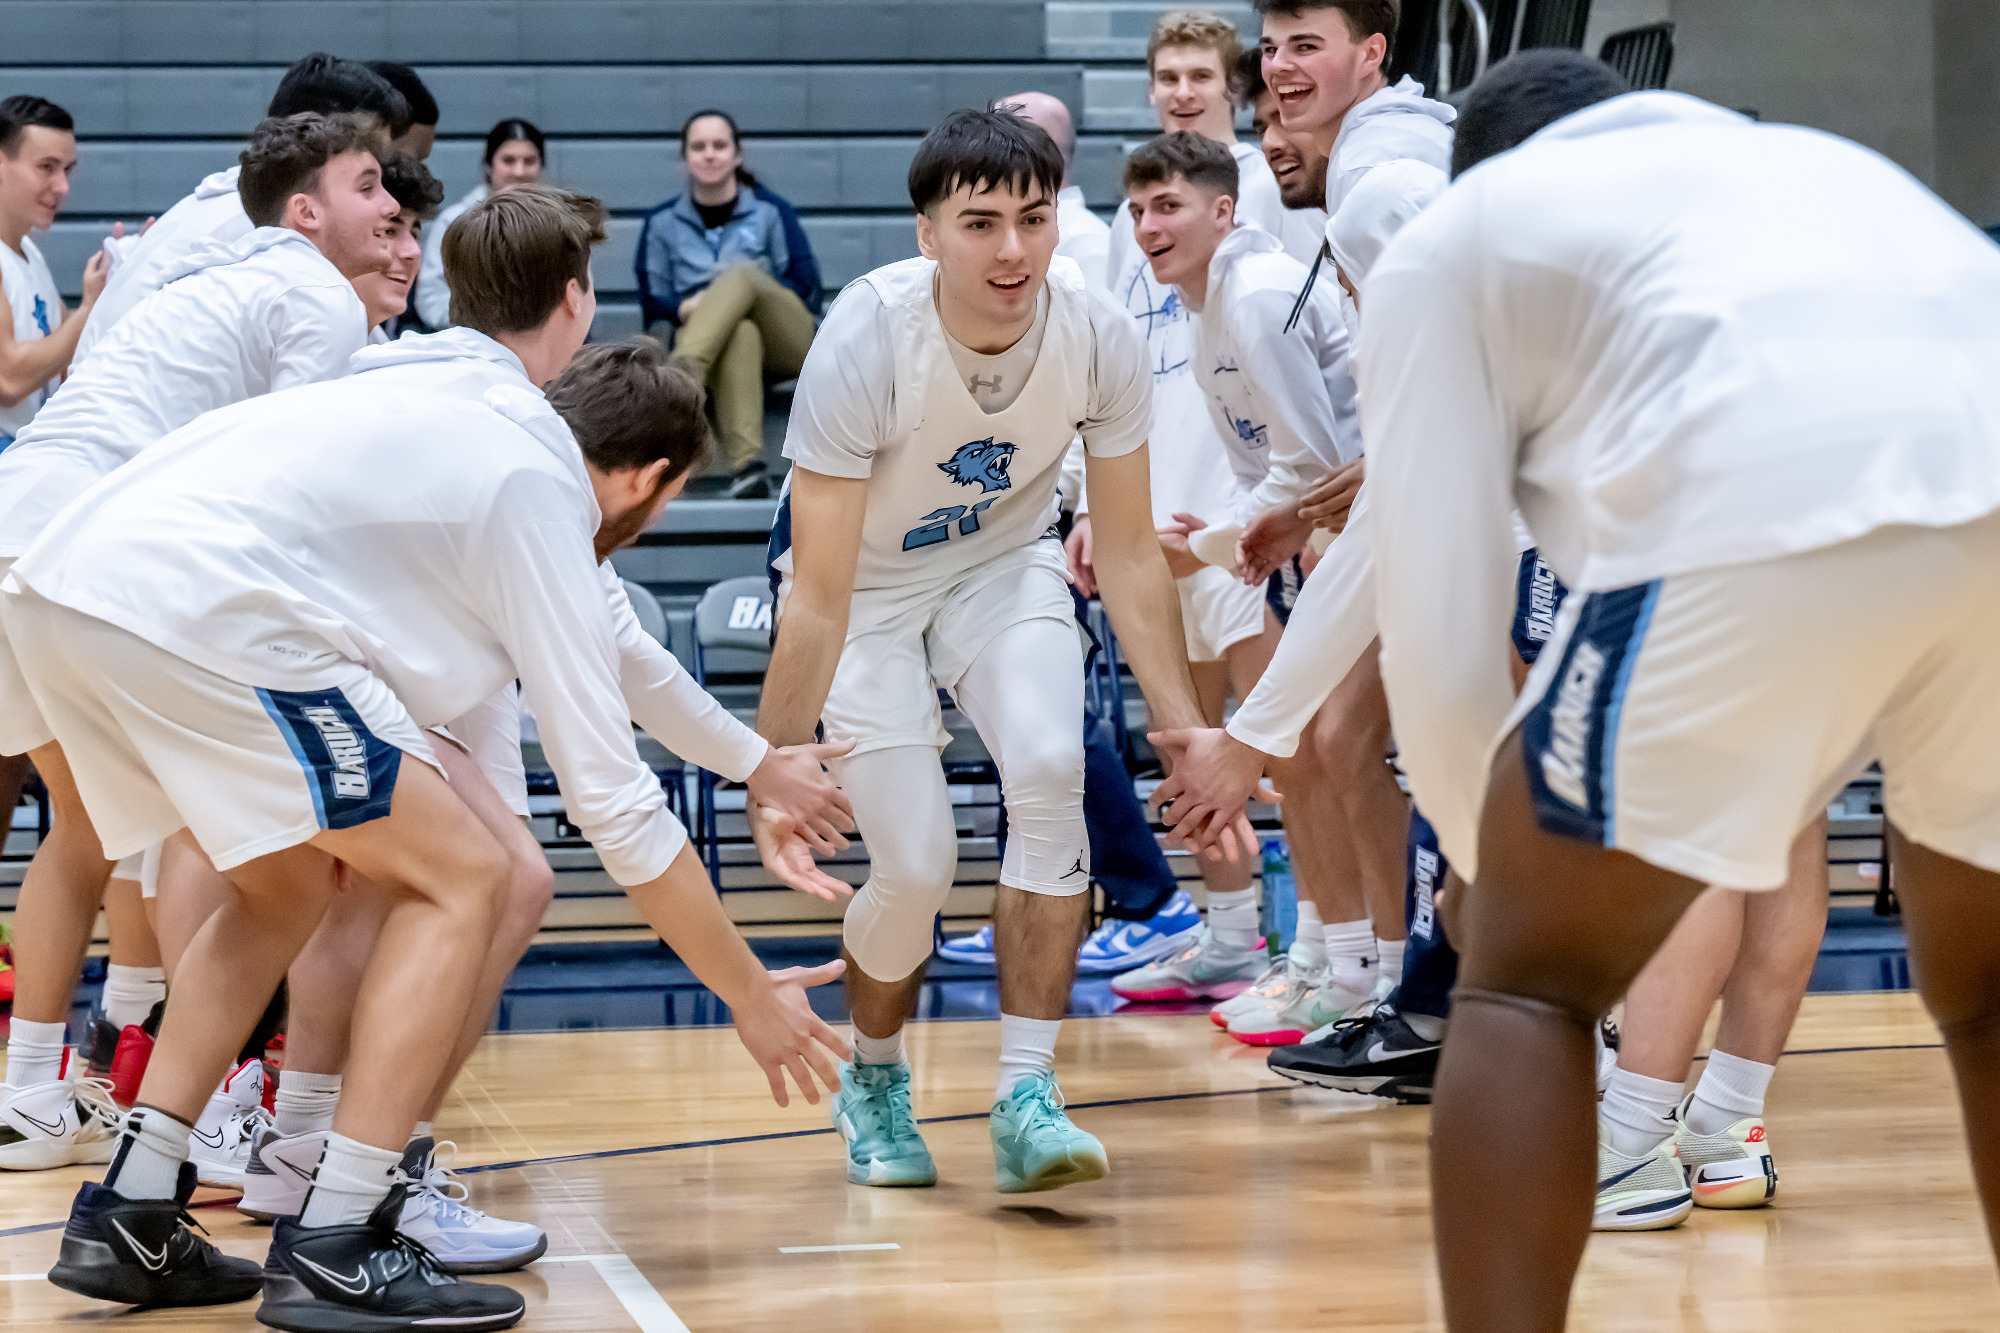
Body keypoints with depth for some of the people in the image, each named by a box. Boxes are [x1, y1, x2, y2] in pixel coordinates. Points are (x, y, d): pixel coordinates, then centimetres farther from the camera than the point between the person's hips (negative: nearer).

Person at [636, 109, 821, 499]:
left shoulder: (769, 211, 17)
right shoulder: (662, 223, 19)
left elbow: (806, 284, 8)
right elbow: (652, 303, 11)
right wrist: (687, 307, -13)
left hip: (785, 343, 0)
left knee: (742, 273, -33)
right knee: (740, 333, -40)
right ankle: (746, 468, -61)